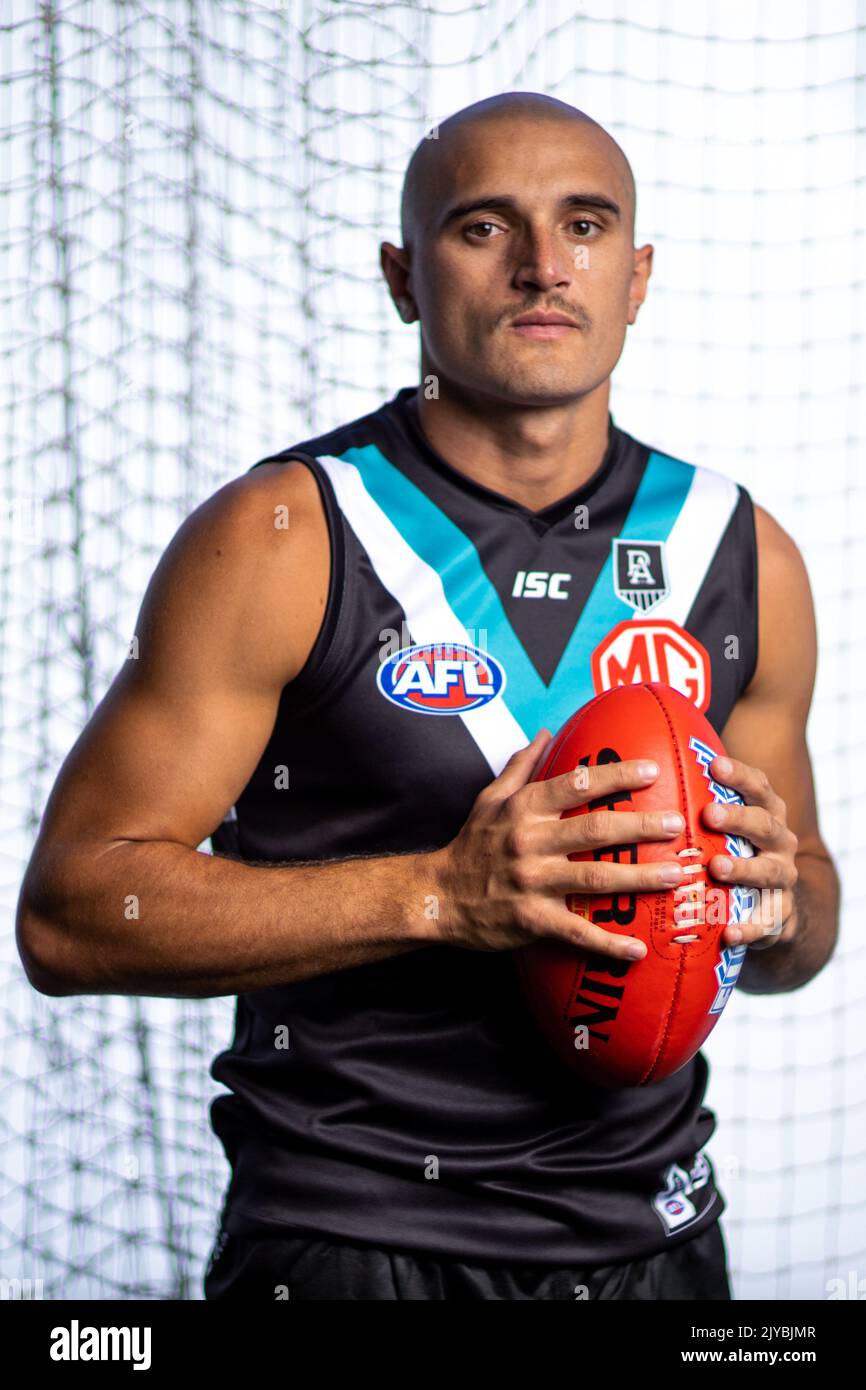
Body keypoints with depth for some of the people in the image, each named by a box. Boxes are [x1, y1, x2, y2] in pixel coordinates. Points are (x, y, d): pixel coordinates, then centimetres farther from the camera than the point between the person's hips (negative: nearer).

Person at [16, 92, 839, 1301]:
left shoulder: (741, 556, 4)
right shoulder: (279, 542, -10)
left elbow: (799, 939, 16)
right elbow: (70, 912, -14)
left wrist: (775, 894, -9)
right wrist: (438, 893, -23)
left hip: (648, 1236, 4)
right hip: (352, 1236, -4)